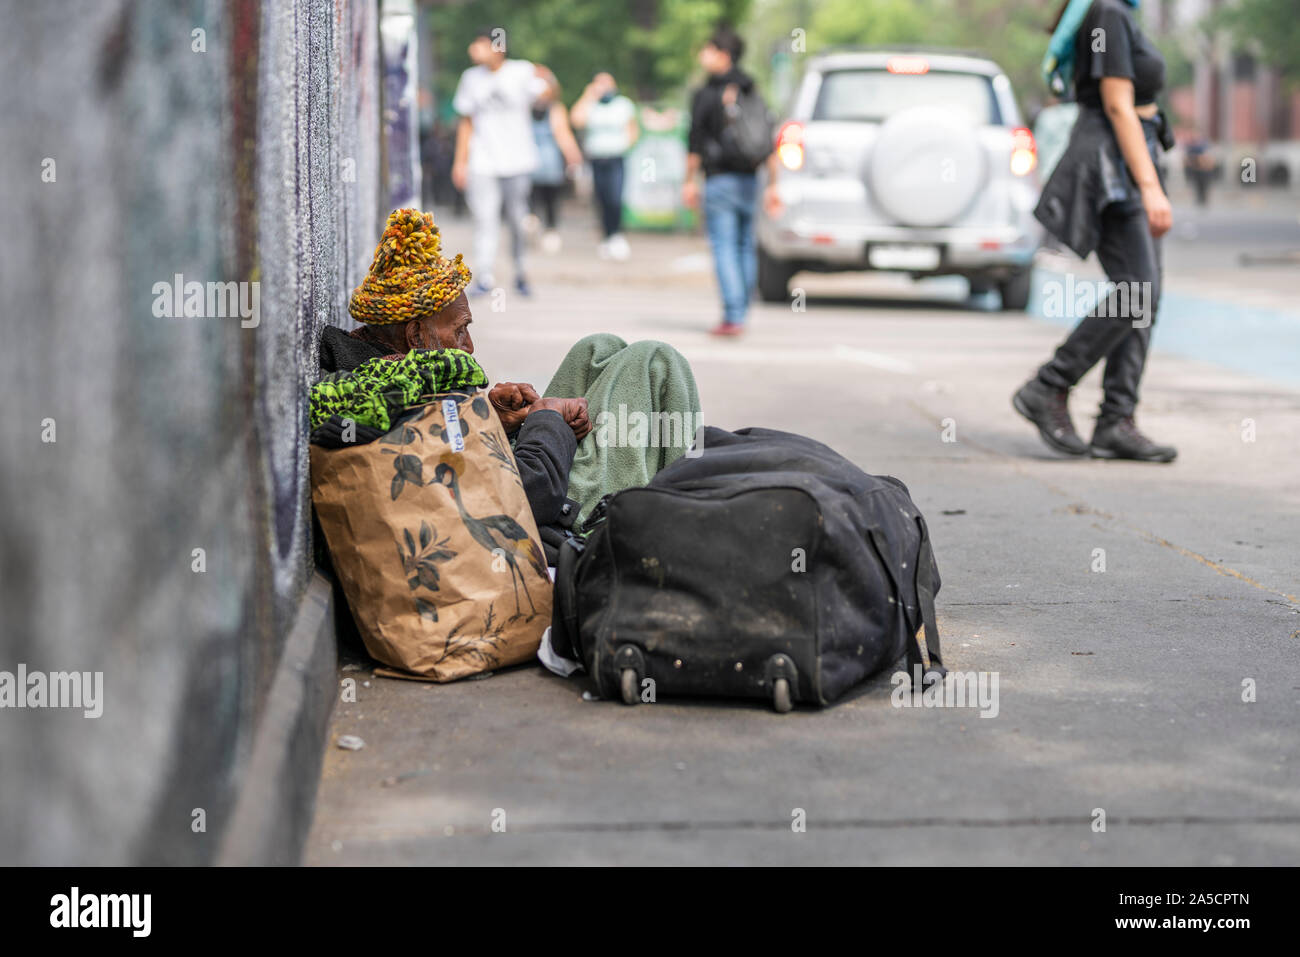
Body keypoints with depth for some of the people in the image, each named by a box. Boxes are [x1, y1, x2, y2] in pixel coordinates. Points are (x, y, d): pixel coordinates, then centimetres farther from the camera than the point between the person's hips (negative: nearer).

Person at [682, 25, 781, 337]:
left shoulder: (706, 95, -6)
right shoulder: (753, 94, 10)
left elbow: (695, 143, -8)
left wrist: (689, 182, 0)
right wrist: (772, 185, 13)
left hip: (719, 180, -5)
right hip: (748, 180, 5)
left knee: (724, 249, -5)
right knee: (745, 247, 12)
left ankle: (732, 316, -12)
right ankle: (739, 314, 16)